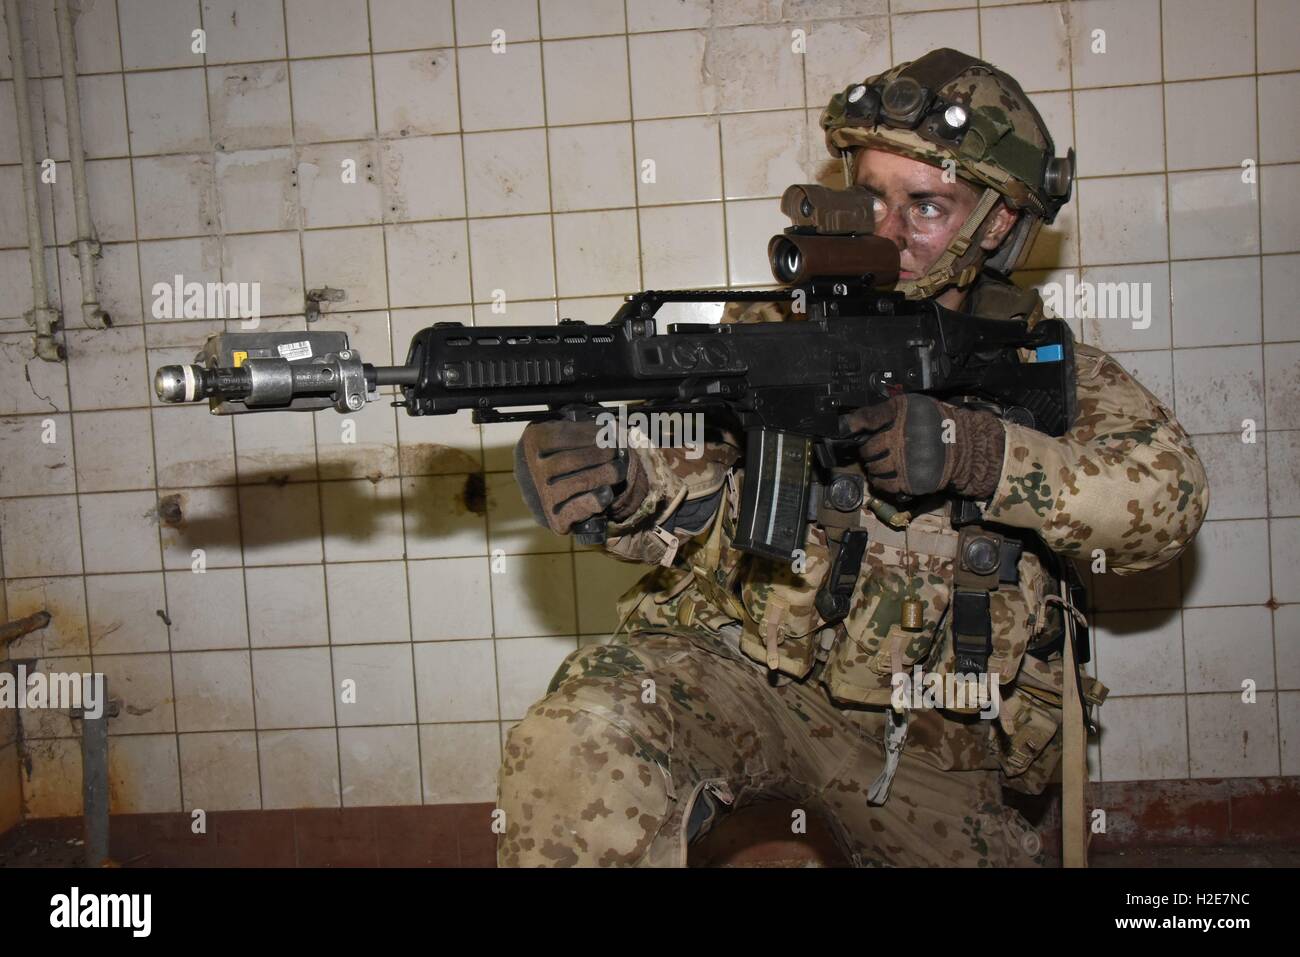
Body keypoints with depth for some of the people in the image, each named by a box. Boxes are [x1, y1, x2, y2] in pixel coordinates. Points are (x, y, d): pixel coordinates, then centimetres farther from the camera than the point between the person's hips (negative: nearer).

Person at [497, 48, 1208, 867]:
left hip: (934, 736, 3)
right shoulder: (771, 328, 0)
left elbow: (1170, 495, -13)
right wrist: (618, 481, -36)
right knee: (587, 731, -30)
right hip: (740, 670, -3)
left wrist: (974, 451, -29)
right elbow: (696, 498, -11)